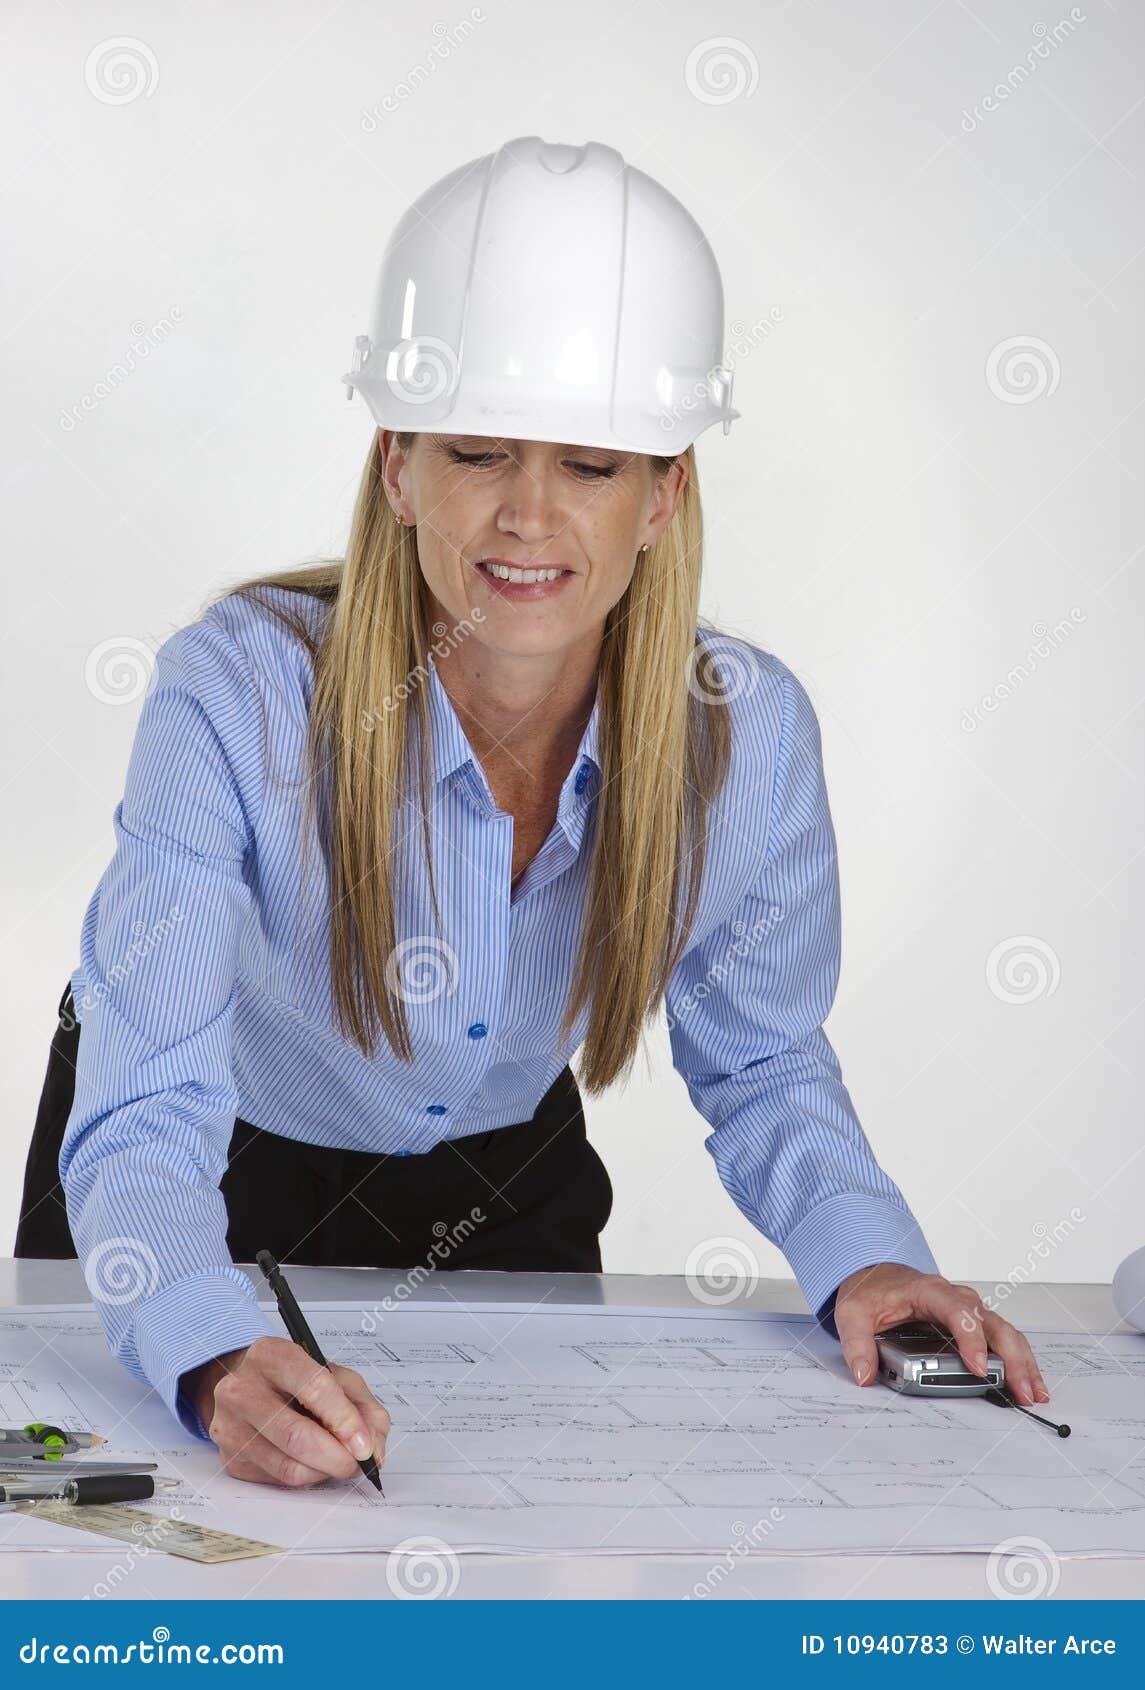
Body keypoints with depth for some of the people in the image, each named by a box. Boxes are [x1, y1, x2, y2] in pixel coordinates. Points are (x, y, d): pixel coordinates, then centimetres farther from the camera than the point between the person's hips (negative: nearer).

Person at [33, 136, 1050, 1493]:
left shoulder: (747, 732, -21)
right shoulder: (235, 697, -32)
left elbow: (762, 1066, -4)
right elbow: (144, 1123, -36)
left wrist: (859, 1259, -23)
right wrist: (220, 1365, -55)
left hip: (511, 1194, 2)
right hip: (237, 1191, -1)